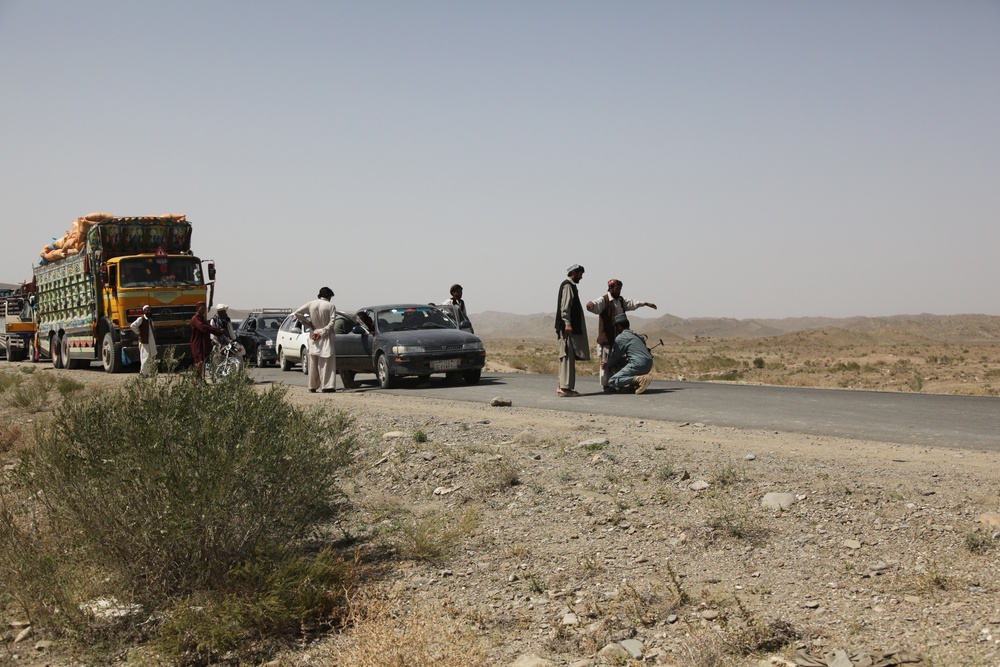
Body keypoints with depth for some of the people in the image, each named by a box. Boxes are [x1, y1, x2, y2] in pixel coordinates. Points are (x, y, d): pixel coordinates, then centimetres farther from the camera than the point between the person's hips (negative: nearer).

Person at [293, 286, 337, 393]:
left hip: (313, 337, 3)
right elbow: (331, 323, -14)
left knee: (313, 363, 12)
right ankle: (327, 386, -6)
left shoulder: (311, 304, 1)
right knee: (326, 363, -1)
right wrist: (322, 332, -11)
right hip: (326, 339, -3)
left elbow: (297, 313, -1)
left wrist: (308, 323, 4)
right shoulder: (331, 306, -8)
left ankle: (313, 386, 16)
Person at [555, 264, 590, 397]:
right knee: (567, 356, -12)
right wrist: (567, 323, -24)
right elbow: (564, 307, -18)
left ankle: (564, 386, 12)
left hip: (572, 328, 10)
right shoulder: (567, 285, -9)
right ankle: (564, 387, -14)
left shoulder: (570, 285, 22)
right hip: (568, 327, -10)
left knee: (568, 356, 10)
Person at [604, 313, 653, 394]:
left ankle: (640, 379, -24)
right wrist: (608, 363, 39)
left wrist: (607, 365, 28)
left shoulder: (621, 337, 0)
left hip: (638, 365, -9)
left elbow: (614, 356, 6)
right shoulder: (635, 335, 27)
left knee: (611, 382, -7)